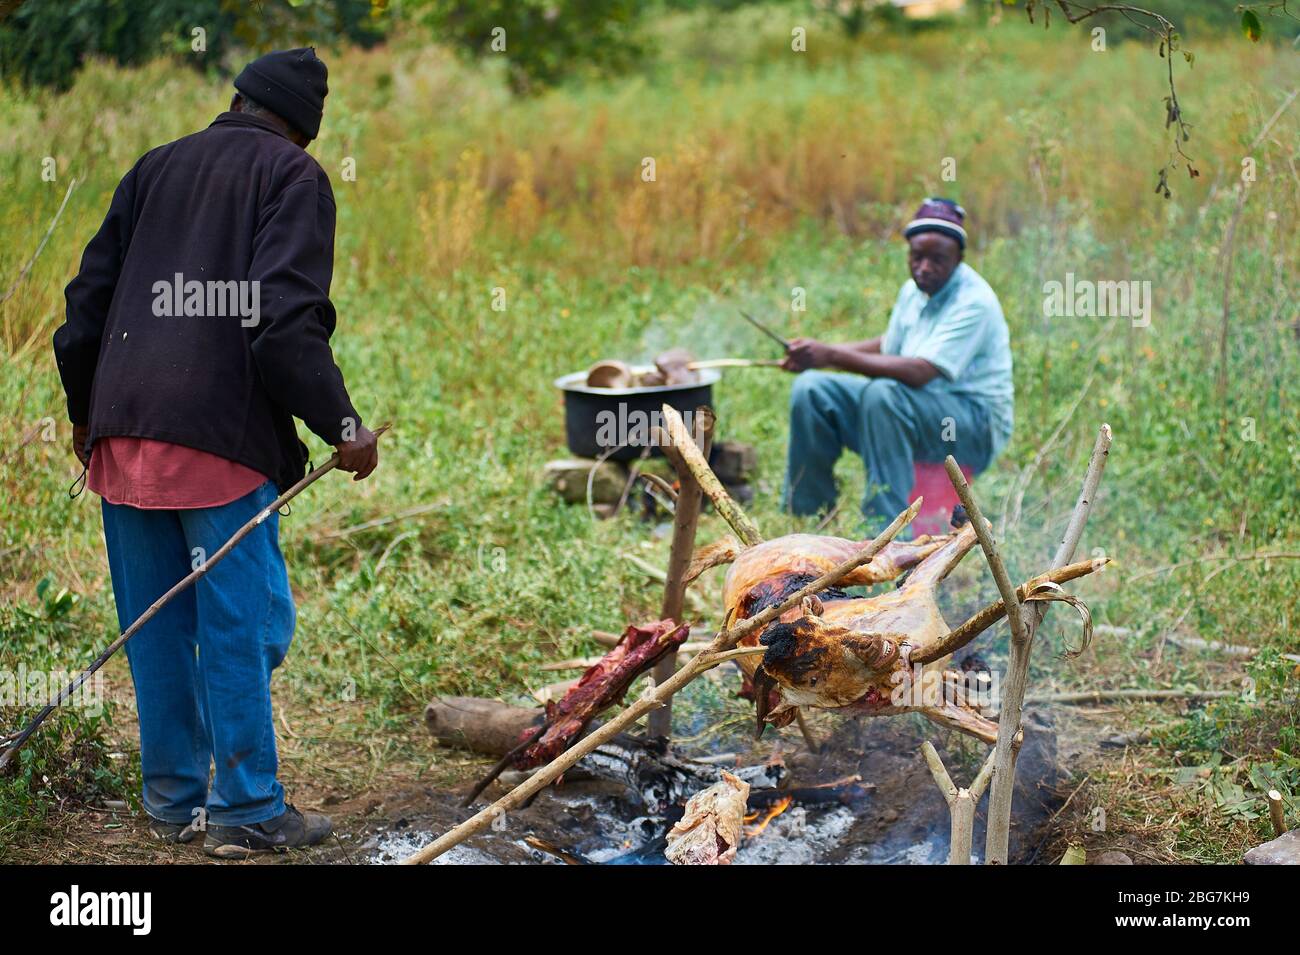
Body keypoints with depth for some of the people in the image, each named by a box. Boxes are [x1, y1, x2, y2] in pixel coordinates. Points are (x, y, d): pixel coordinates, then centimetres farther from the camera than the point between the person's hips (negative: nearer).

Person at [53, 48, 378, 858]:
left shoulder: (156, 168, 18)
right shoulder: (293, 176, 1)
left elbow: (90, 295, 18)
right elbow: (286, 320, -13)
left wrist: (86, 411, 27)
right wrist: (341, 423, -9)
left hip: (122, 429, 6)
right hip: (218, 435, -6)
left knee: (154, 625, 12)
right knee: (242, 623, 1)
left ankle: (175, 799, 21)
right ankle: (248, 813, 6)